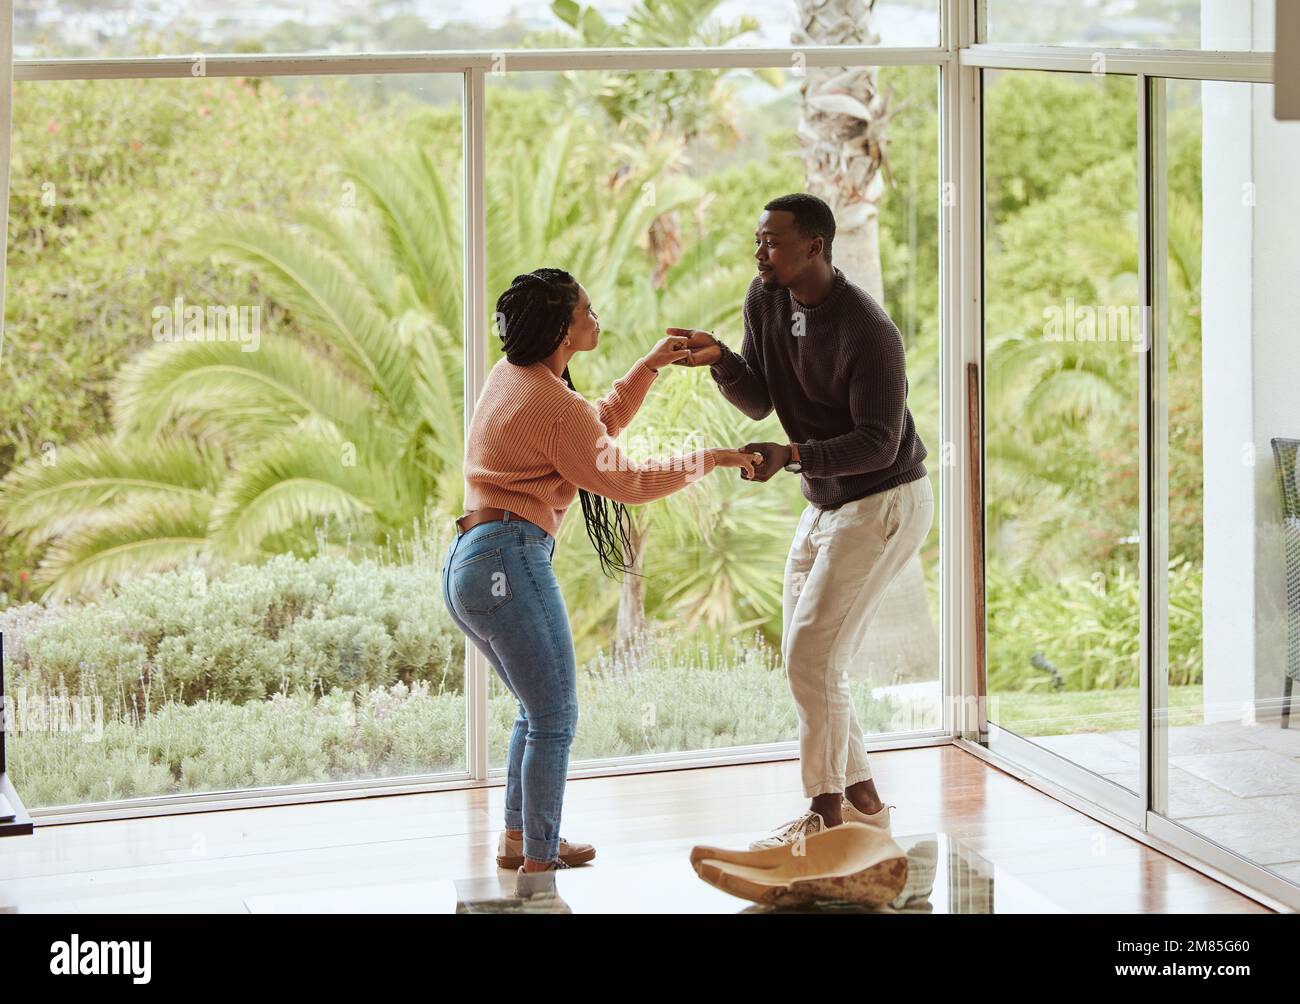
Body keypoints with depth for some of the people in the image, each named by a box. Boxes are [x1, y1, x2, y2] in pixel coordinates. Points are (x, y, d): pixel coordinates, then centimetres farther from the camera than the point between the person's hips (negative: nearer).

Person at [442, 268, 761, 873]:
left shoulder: (510, 376, 15)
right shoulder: (555, 408, -13)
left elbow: (601, 422, 26)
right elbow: (628, 482, -8)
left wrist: (651, 366, 21)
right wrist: (708, 459, -1)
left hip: (463, 564, 10)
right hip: (510, 557, -10)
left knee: (538, 708, 22)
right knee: (556, 717, -2)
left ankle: (516, 838, 25)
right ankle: (540, 857, 1)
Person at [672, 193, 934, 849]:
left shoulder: (867, 332, -26)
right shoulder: (766, 298, -2)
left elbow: (878, 444, -26)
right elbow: (759, 401, 0)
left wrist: (791, 456, -36)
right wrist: (720, 359, -19)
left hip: (885, 502, -9)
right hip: (826, 501, 9)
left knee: (813, 654, -12)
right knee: (803, 655, 11)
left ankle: (828, 813, 1)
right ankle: (863, 797, 21)